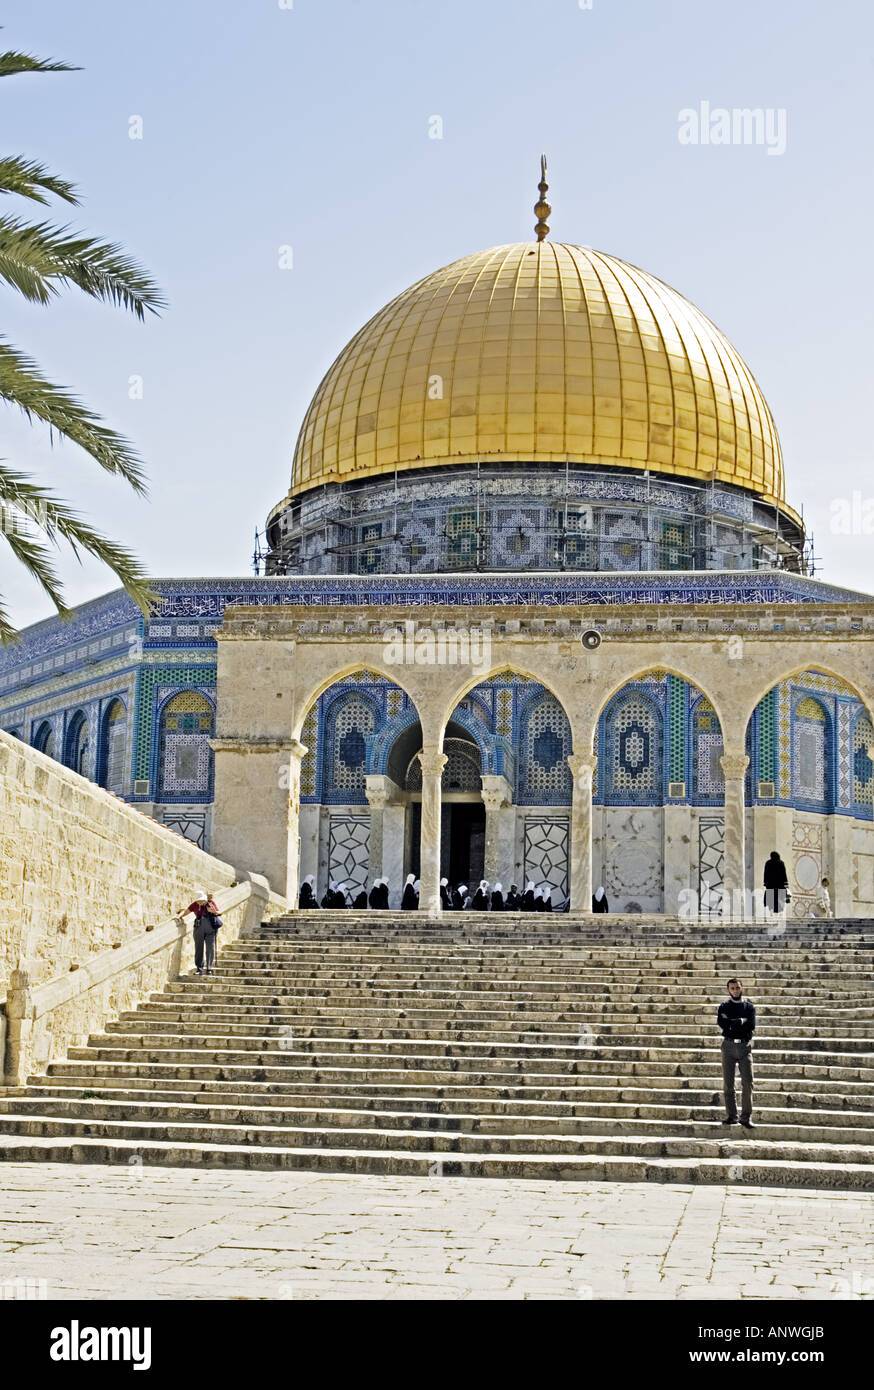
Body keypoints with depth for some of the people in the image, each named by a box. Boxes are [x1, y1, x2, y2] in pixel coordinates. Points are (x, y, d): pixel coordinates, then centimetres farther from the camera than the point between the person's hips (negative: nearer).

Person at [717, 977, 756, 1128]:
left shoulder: (749, 1006, 10)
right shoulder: (724, 1006, 10)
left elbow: (751, 1025, -6)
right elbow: (721, 1022, -8)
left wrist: (731, 1023, -9)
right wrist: (741, 1022, -10)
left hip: (745, 1046, 0)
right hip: (729, 1045, 1)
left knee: (747, 1082, -7)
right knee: (728, 1083, 0)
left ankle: (746, 1117, -5)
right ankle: (731, 1116, 5)